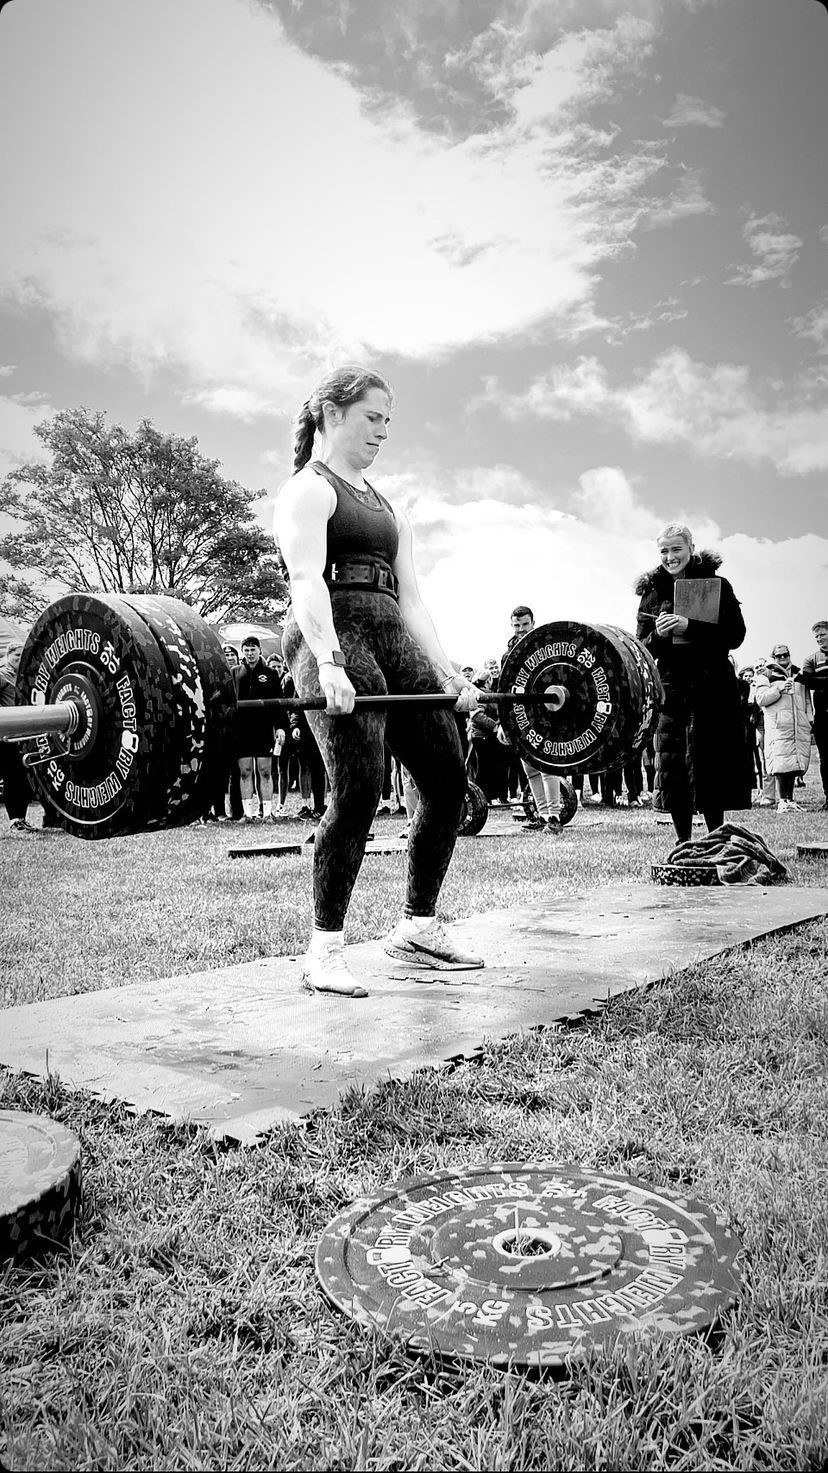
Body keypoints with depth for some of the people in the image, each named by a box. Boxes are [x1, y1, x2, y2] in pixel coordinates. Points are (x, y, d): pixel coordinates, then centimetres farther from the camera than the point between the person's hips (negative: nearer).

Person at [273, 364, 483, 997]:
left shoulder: (387, 507, 26)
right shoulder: (309, 489, 2)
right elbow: (307, 580, -15)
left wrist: (448, 671, 11)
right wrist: (329, 663, -30)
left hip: (394, 639, 8)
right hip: (334, 639, -8)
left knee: (449, 778, 2)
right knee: (358, 789, -19)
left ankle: (419, 927, 15)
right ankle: (324, 951, -7)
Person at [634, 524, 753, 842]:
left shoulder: (716, 584, 3)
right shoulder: (651, 591, 10)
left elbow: (735, 634, -6)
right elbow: (642, 648, 11)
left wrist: (689, 627, -17)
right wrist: (658, 634, -11)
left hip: (711, 685, -2)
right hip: (670, 686, 3)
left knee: (710, 762, -2)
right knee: (670, 762, -2)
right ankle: (683, 842, 8)